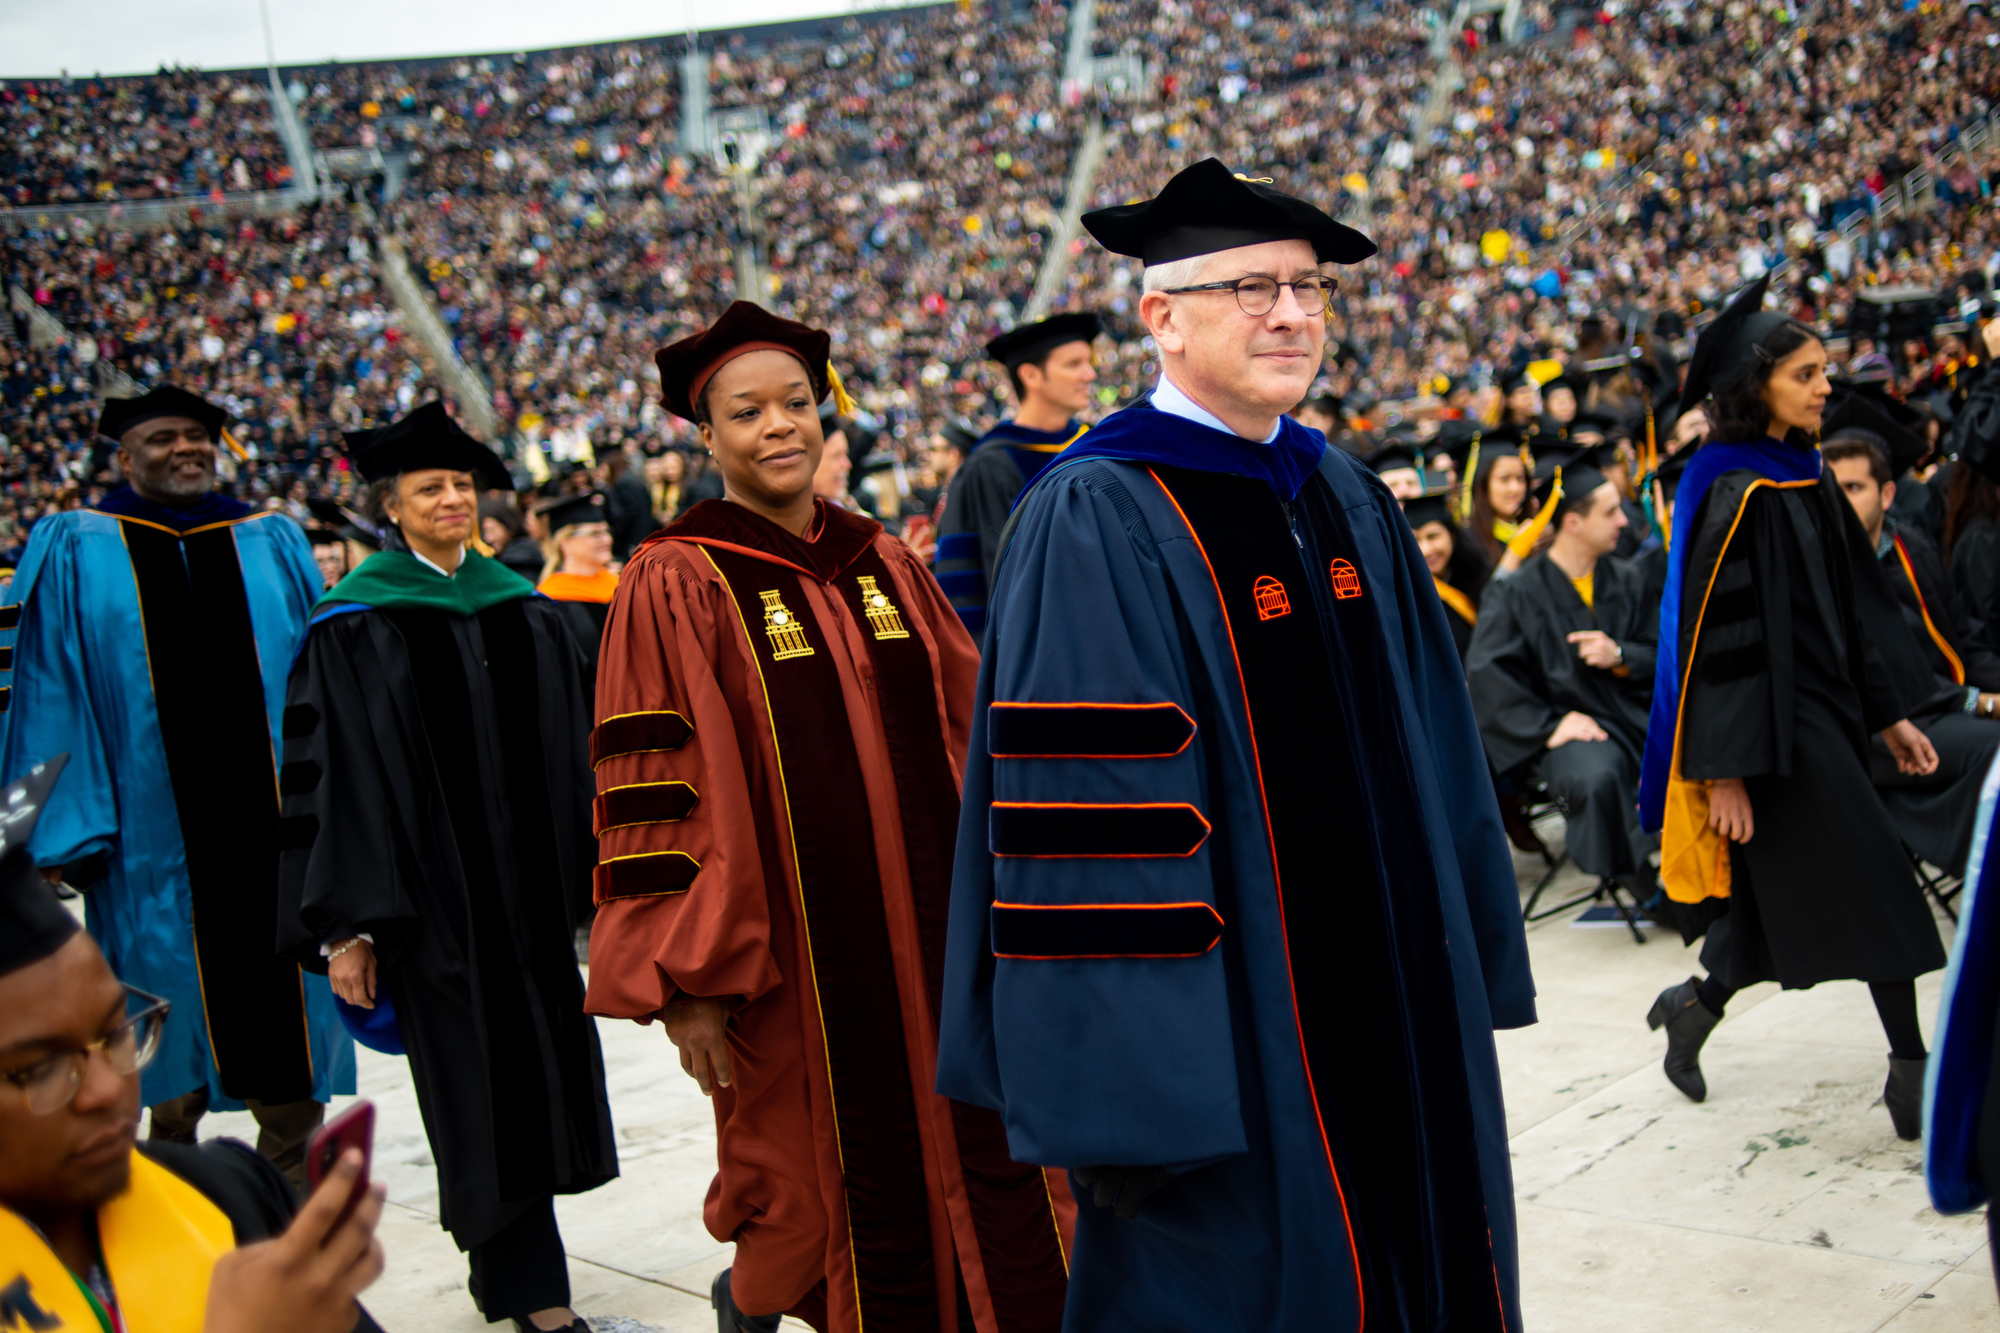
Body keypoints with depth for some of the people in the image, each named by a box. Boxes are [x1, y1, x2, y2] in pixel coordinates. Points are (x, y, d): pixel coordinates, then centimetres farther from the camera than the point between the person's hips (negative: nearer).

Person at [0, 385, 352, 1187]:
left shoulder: (274, 544, 10)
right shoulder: (72, 552, 4)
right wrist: (69, 833, -8)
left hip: (275, 831, 2)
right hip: (152, 843, -2)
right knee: (167, 1072, 8)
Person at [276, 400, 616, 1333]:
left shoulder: (526, 613, 10)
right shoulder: (355, 627, -4)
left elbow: (573, 757, 13)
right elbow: (334, 776, -8)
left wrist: (590, 874, 10)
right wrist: (346, 923, -13)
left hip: (531, 883, 5)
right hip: (432, 893, -5)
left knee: (541, 1072, 9)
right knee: (480, 1086, -1)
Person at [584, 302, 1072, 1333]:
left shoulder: (885, 564, 8)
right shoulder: (676, 586, -7)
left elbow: (970, 728, 14)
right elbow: (652, 799, -10)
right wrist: (686, 983, -13)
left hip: (934, 933, 5)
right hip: (803, 960, -5)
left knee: (982, 1162, 6)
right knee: (842, 1184, 8)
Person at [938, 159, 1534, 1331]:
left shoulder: (1352, 502, 9)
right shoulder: (1096, 522, -15)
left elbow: (1432, 746, 13)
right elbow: (1079, 823, -19)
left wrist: (1467, 967, 13)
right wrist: (1129, 1083, -21)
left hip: (1401, 1003, 7)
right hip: (1231, 1033, -7)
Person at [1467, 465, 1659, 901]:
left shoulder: (1625, 579, 10)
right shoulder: (1519, 592, -5)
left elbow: (1661, 652, 13)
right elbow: (1487, 673, -12)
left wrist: (1620, 655, -9)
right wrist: (1547, 726, -18)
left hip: (1636, 713, 4)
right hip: (1571, 723, -4)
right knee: (1597, 777, -37)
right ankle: (1637, 879, -11)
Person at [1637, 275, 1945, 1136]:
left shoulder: (1806, 475, 10)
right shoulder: (1734, 493, -17)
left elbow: (1853, 601, 16)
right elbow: (1719, 636, -19)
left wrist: (1890, 710, 14)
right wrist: (1725, 769, -21)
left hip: (1821, 711, 9)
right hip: (1774, 725, -9)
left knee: (1789, 901, 14)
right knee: (1874, 893, -4)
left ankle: (1695, 1007, 32)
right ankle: (1914, 1078, 7)